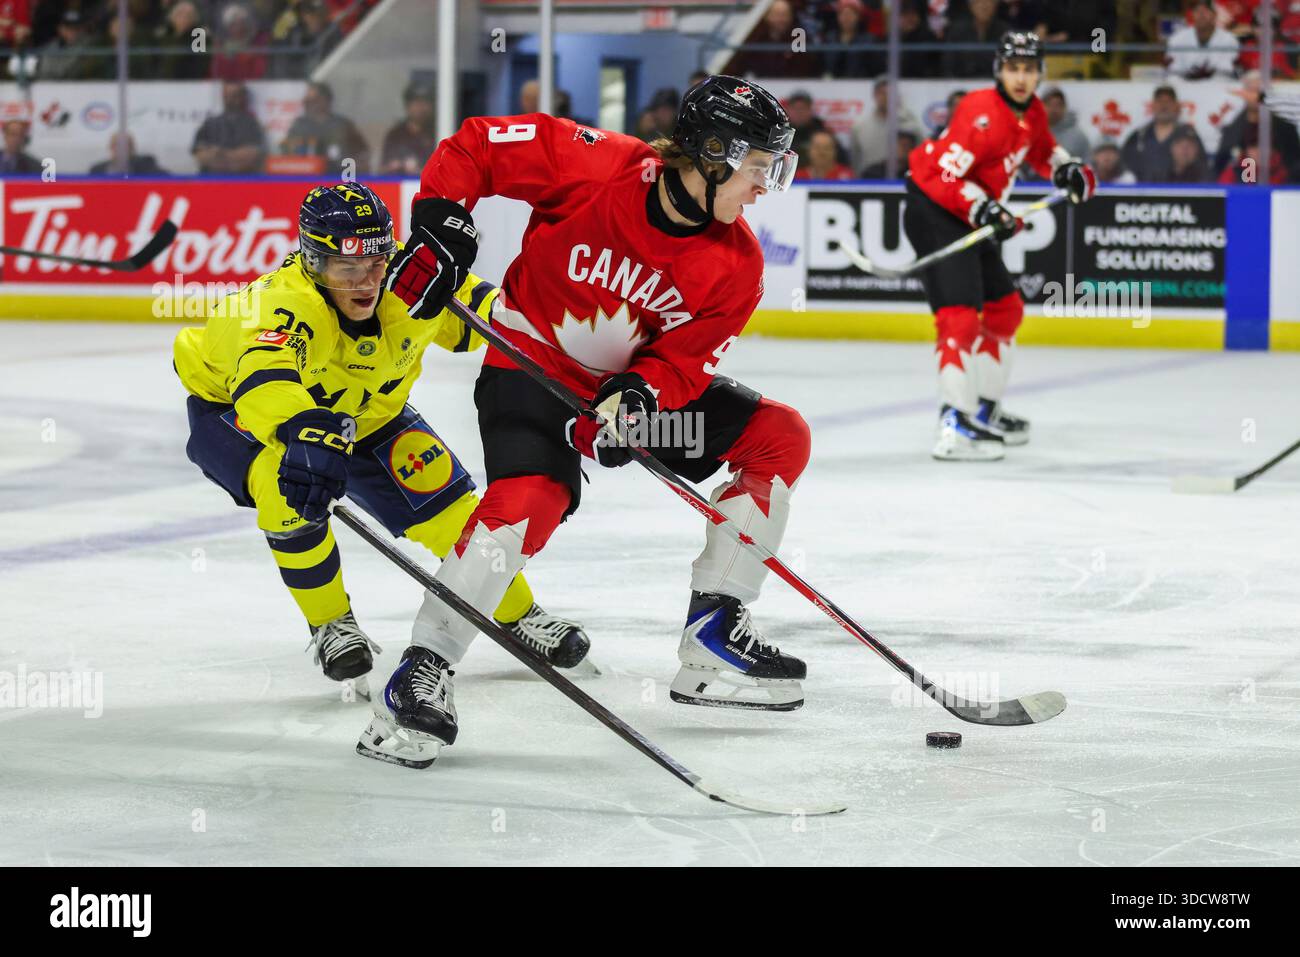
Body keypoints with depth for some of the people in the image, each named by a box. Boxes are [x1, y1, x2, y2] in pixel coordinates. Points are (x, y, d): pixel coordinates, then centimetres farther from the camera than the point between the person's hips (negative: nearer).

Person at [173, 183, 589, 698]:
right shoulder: (284, 304, -43)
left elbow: (468, 303, -3)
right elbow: (263, 377, -64)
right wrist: (306, 431, -81)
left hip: (363, 411, 5)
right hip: (231, 404, -5)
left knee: (443, 501, -3)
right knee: (290, 489, -33)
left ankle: (520, 616, 21)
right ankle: (331, 625, -10)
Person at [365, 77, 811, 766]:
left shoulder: (736, 265, -10)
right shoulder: (597, 165, -23)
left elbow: (683, 362, -10)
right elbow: (473, 145, -14)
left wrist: (637, 398, -29)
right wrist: (439, 224, -22)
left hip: (642, 382, 6)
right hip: (533, 365, -6)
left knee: (779, 438, -2)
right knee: (528, 499, -32)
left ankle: (712, 640, 3)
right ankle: (422, 672, -23)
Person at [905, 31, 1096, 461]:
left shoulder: (1032, 112, 7)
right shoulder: (982, 113, -22)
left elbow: (1042, 150, 28)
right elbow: (944, 175, -26)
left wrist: (1068, 169, 9)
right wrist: (982, 209, -37)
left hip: (971, 218, 10)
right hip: (935, 210, -10)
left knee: (1006, 310, 18)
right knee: (961, 313, -22)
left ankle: (985, 411, 30)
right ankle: (954, 425, -29)